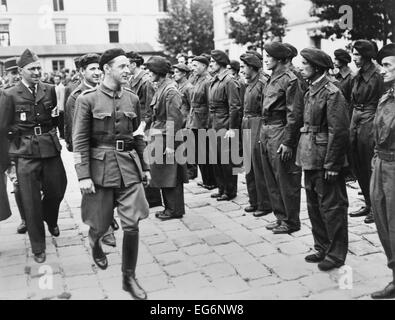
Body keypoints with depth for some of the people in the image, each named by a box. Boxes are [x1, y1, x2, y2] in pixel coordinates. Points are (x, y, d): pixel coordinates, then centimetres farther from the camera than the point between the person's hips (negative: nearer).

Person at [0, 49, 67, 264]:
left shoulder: (50, 90, 3)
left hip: (50, 149, 3)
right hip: (25, 154, -3)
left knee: (56, 190, 13)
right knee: (31, 202, 4)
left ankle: (51, 220, 49)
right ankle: (38, 248, 21)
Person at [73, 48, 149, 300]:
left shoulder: (132, 99, 6)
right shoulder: (88, 99, -7)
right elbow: (80, 140, -8)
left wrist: (145, 167, 12)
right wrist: (84, 176, -13)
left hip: (129, 166, 3)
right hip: (101, 166, -3)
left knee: (132, 224, -2)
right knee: (101, 224, 9)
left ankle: (129, 277, 14)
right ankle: (95, 242, 47)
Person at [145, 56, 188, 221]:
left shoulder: (170, 91, -16)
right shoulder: (160, 88, 11)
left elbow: (173, 120, -20)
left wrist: (170, 145, -22)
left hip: (166, 137, -9)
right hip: (158, 137, 9)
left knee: (170, 175, 0)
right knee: (163, 174, 15)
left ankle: (175, 210, 12)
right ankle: (169, 207, 27)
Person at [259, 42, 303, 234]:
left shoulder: (289, 79, -12)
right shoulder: (272, 78, 14)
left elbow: (294, 113, -15)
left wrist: (288, 142, -18)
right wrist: (263, 132, 12)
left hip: (280, 132, -9)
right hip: (266, 132, 9)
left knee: (286, 180, 0)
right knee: (271, 179, 14)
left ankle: (291, 222, 13)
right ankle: (280, 217, 27)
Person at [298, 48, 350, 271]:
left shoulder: (331, 93, -16)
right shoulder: (312, 91, 12)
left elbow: (339, 132, -18)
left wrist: (332, 165, -19)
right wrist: (304, 157, 15)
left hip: (325, 162, -9)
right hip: (311, 159, 9)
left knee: (331, 207, 2)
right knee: (314, 207, 17)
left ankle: (336, 255, 15)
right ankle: (322, 248, 31)